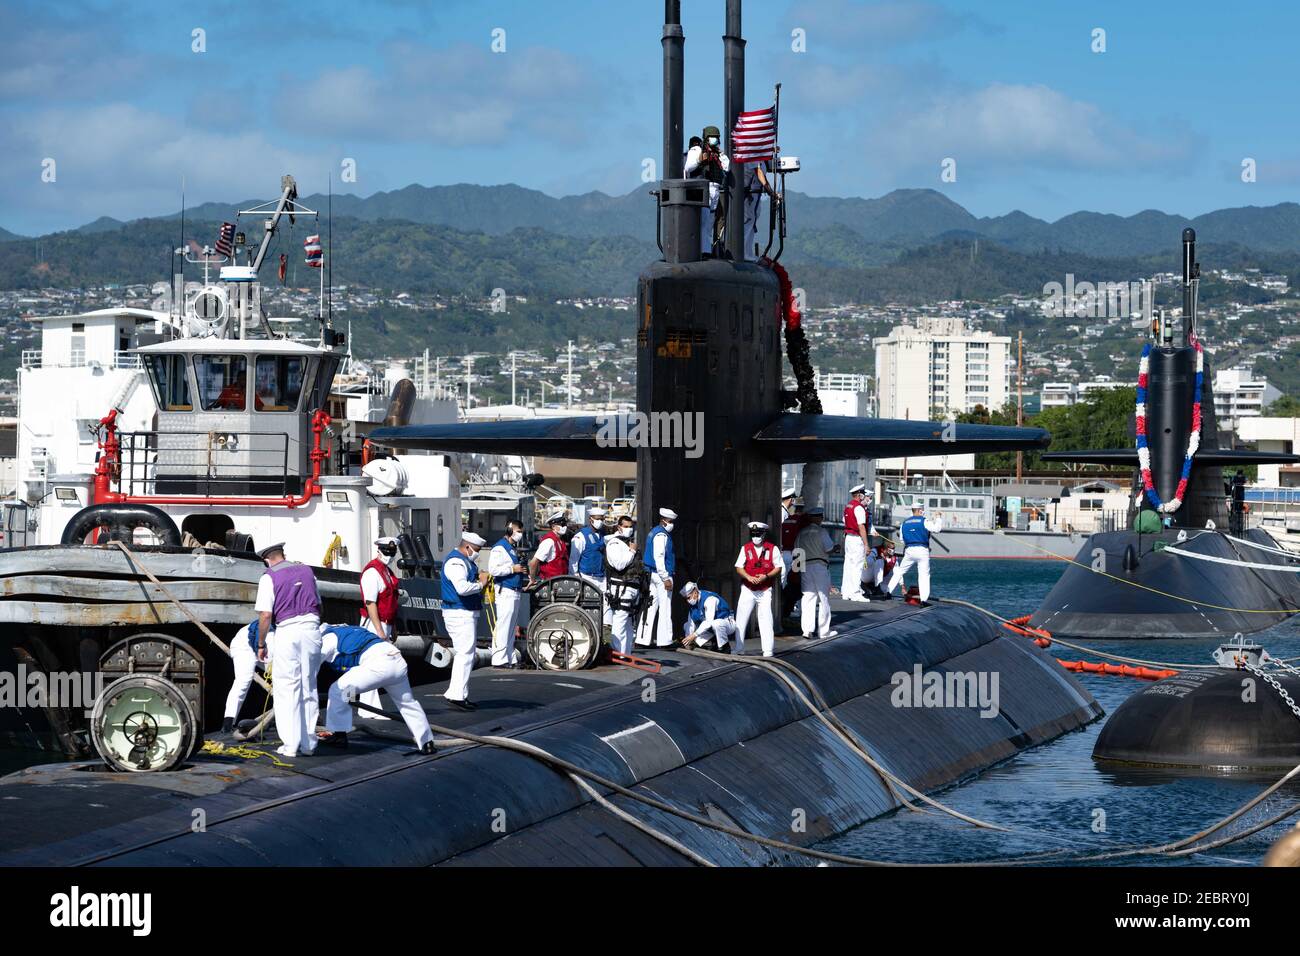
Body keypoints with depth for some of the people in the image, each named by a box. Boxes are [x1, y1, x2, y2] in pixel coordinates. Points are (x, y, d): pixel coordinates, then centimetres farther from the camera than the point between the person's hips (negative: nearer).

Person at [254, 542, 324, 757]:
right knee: (309, 687, 11)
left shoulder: (269, 578, -2)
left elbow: (265, 615, -8)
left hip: (287, 629, -4)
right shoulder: (306, 571, 14)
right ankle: (308, 743, 12)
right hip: (312, 629, 5)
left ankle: (291, 744, 0)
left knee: (286, 687, 3)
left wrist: (261, 644, 1)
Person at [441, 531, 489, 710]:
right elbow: (462, 587, -31)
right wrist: (480, 584, -15)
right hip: (459, 613, -11)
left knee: (466, 654, 15)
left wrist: (479, 575, 12)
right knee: (465, 653, -13)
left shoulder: (464, 560, 17)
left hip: (467, 613, 11)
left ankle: (461, 694, 20)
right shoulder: (456, 562, -17)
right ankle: (456, 694, -16)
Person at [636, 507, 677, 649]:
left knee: (650, 606, 8)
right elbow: (659, 557, -20)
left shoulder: (653, 532, 18)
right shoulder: (661, 535, -13)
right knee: (665, 608, -6)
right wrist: (665, 578, -20)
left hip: (651, 573, 10)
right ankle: (665, 640, -6)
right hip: (661, 574, -10)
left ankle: (643, 639, 7)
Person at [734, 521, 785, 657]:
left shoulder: (772, 549, 1)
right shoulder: (745, 548, 5)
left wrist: (766, 576, -14)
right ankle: (739, 649, 9)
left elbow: (779, 568, 2)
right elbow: (739, 568, 3)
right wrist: (748, 577, -16)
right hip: (747, 589, 2)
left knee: (765, 620, -5)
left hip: (765, 591, -2)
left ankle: (768, 651, -1)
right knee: (740, 620, -1)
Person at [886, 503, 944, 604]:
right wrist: (938, 518, 5)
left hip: (909, 550, 4)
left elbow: (902, 538, 15)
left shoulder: (904, 523, 12)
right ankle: (923, 599, -8)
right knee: (924, 575, 0)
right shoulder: (924, 521, -3)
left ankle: (888, 591, 15)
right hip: (922, 550, -4)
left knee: (899, 572, 18)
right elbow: (936, 529, -12)